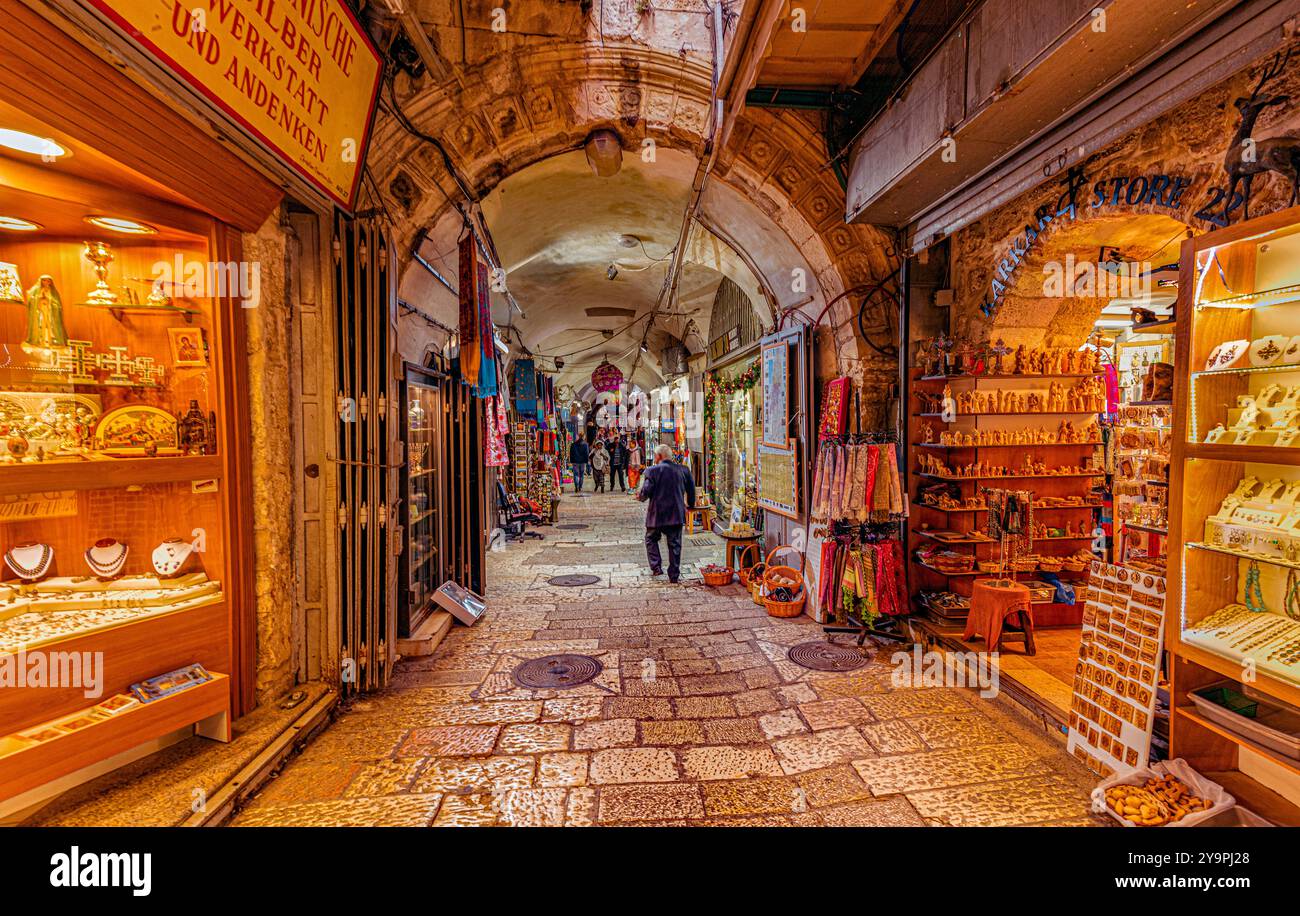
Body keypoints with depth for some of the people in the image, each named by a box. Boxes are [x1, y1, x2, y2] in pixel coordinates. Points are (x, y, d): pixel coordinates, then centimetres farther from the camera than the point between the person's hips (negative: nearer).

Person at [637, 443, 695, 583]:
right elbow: (691, 490, 9)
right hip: (676, 514, 3)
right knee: (674, 544, 10)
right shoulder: (683, 470, 2)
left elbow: (646, 492, -14)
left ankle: (656, 567, 9)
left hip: (656, 514, -3)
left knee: (651, 539, 18)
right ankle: (674, 575, 12)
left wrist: (640, 496, 8)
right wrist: (690, 504, 25)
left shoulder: (652, 471, -11)